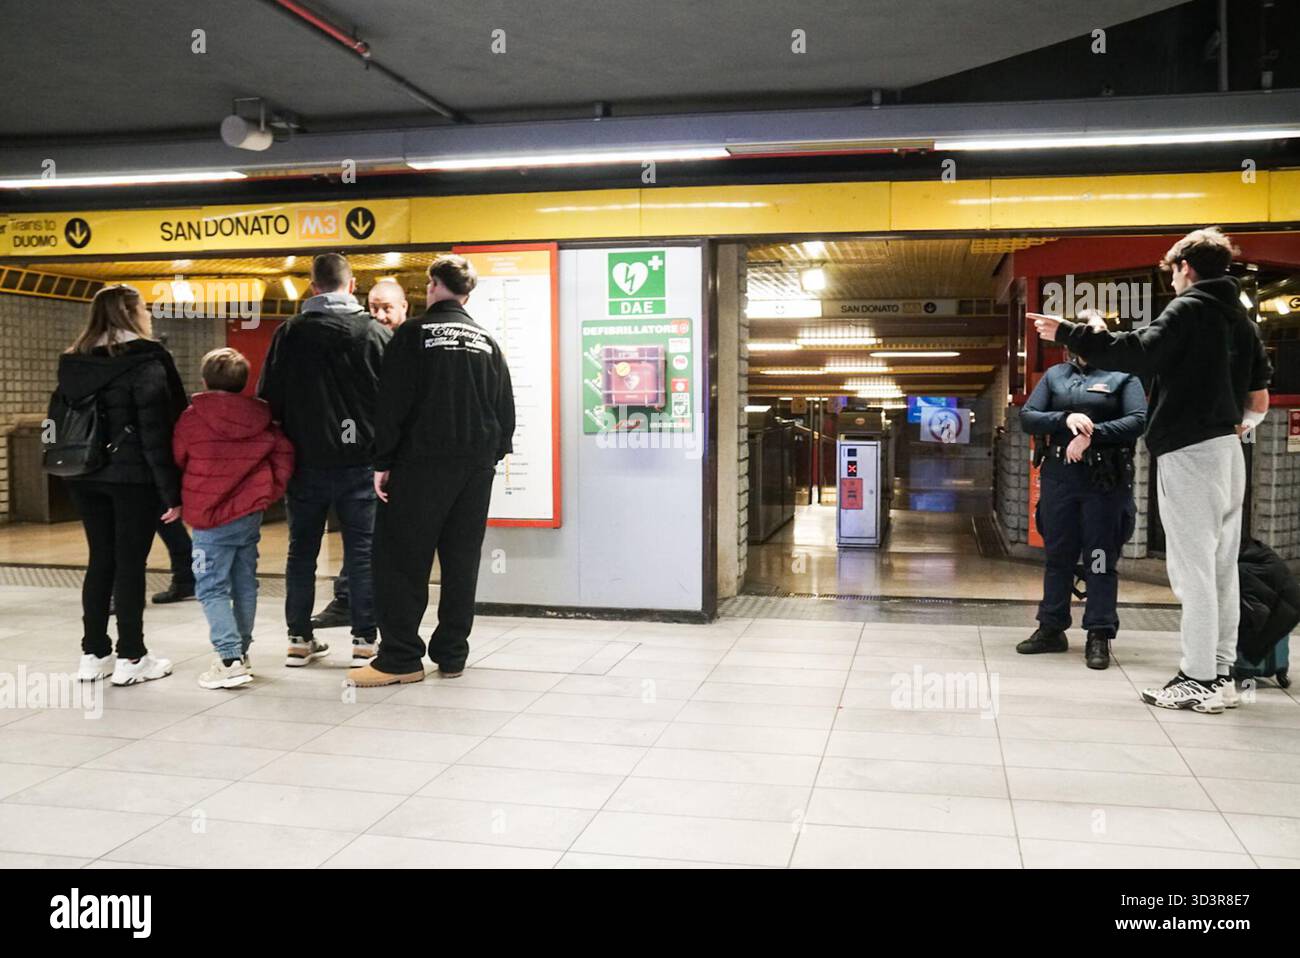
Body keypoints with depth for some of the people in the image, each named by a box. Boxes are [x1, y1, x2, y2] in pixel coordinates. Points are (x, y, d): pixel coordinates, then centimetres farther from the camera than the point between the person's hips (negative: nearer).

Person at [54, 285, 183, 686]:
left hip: (85, 478, 6)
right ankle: (130, 658, 5)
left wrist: (74, 464, 14)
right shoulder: (145, 363, -11)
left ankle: (93, 654, 18)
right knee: (130, 563, 0)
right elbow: (155, 434, -15)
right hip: (133, 477, -6)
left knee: (101, 560, 13)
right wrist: (171, 491, -13)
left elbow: (56, 419, 10)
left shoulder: (72, 364, 10)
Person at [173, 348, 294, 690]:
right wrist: (270, 492, 12)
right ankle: (241, 652, 25)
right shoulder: (261, 419, 3)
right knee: (245, 583, 15)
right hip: (251, 514, 5)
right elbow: (284, 454, 2)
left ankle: (230, 658, -13)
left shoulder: (192, 418, -7)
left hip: (211, 518, -5)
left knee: (212, 588, -2)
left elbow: (177, 462, 3)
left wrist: (178, 501, 20)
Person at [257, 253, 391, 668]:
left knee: (302, 549, 11)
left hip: (305, 462, 2)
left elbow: (268, 399, 5)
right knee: (362, 551, 4)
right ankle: (364, 640, 5)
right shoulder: (377, 334, -3)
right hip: (360, 462, -1)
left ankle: (299, 639, 16)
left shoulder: (288, 334, 2)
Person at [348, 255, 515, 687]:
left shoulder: (414, 334, -3)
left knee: (401, 559, -1)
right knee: (461, 562, 9)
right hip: (477, 465, 5)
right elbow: (506, 408, 12)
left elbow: (392, 402, -8)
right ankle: (451, 655, 14)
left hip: (422, 461, -5)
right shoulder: (486, 342, 11)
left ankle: (400, 659, -3)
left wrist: (382, 462, -4)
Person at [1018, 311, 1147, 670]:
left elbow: (1138, 420, -7)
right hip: (1058, 476, 3)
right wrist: (1065, 419, -13)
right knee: (1057, 555, 9)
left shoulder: (1123, 375, 6)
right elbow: (1027, 417, 4)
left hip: (1105, 480, -3)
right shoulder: (1054, 375, 13)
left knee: (1101, 558, 0)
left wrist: (1092, 434, -17)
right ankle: (1051, 629, 18)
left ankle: (1099, 637, 5)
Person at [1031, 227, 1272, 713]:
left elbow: (1140, 353, -24)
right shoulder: (1242, 318, 18)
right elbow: (1260, 400, 18)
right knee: (1221, 568, 10)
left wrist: (1067, 333, -22)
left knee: (1193, 568, -6)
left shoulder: (1189, 308, -7)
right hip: (1228, 451, 8)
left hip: (1189, 451, -8)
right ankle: (1221, 674, 15)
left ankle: (1199, 679, -4)